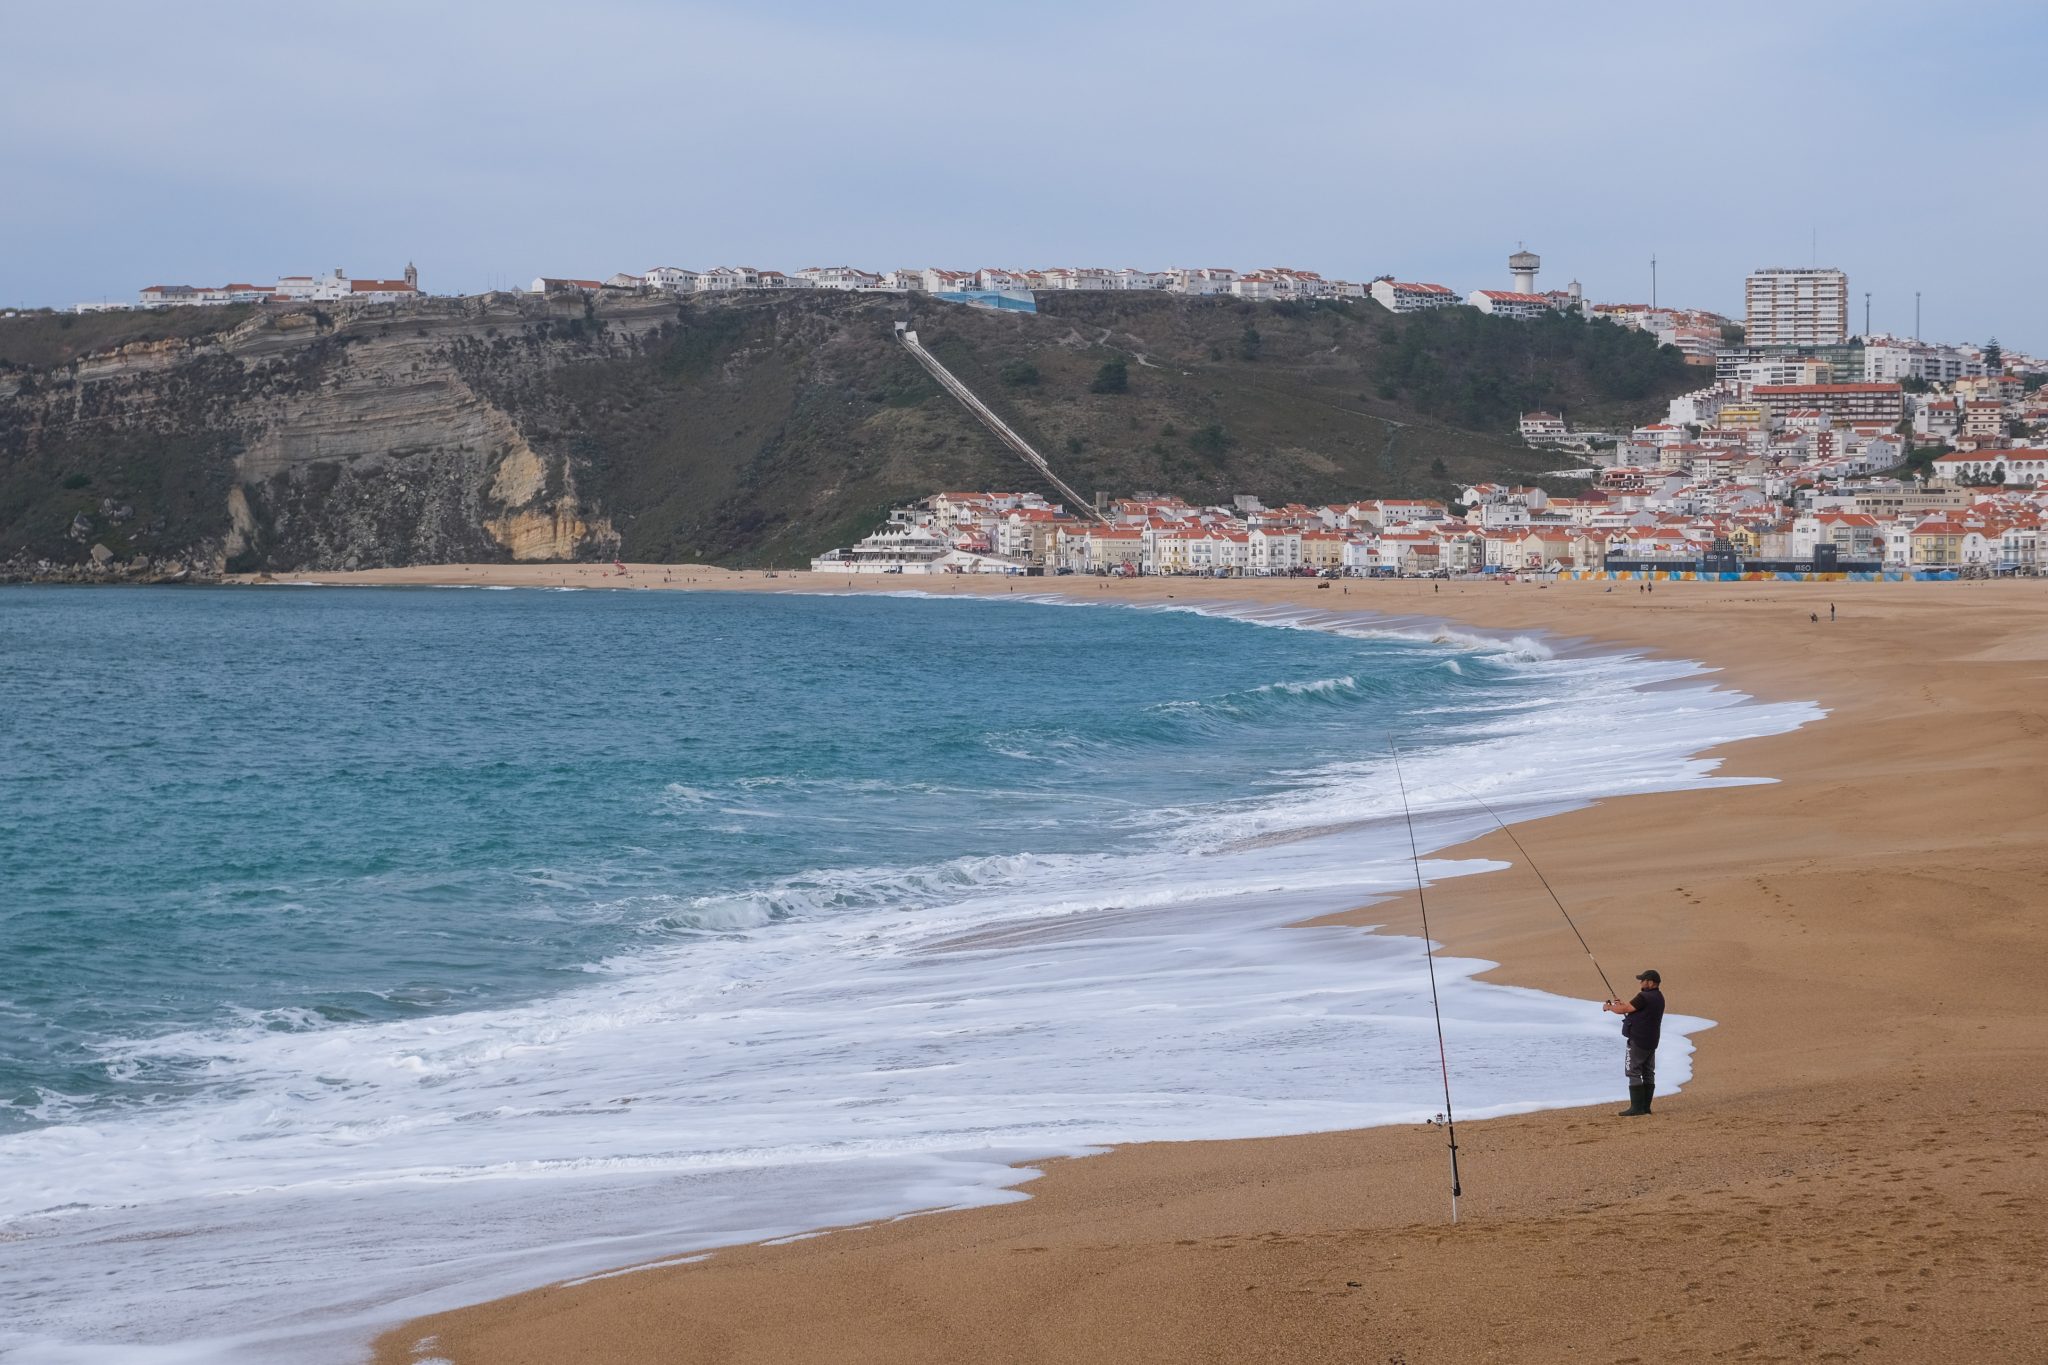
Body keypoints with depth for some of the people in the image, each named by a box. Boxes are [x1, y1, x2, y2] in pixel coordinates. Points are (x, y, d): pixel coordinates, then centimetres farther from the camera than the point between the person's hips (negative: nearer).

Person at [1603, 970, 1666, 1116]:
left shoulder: (1644, 997, -20)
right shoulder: (1658, 997, 11)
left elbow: (1624, 1010, -14)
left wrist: (1609, 1007, 3)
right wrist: (1623, 1004, 28)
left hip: (1638, 1041, -10)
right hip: (1651, 1041, 10)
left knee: (1634, 1072, -6)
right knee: (1648, 1073, 11)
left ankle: (1636, 1107, -9)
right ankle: (1645, 1107, 13)